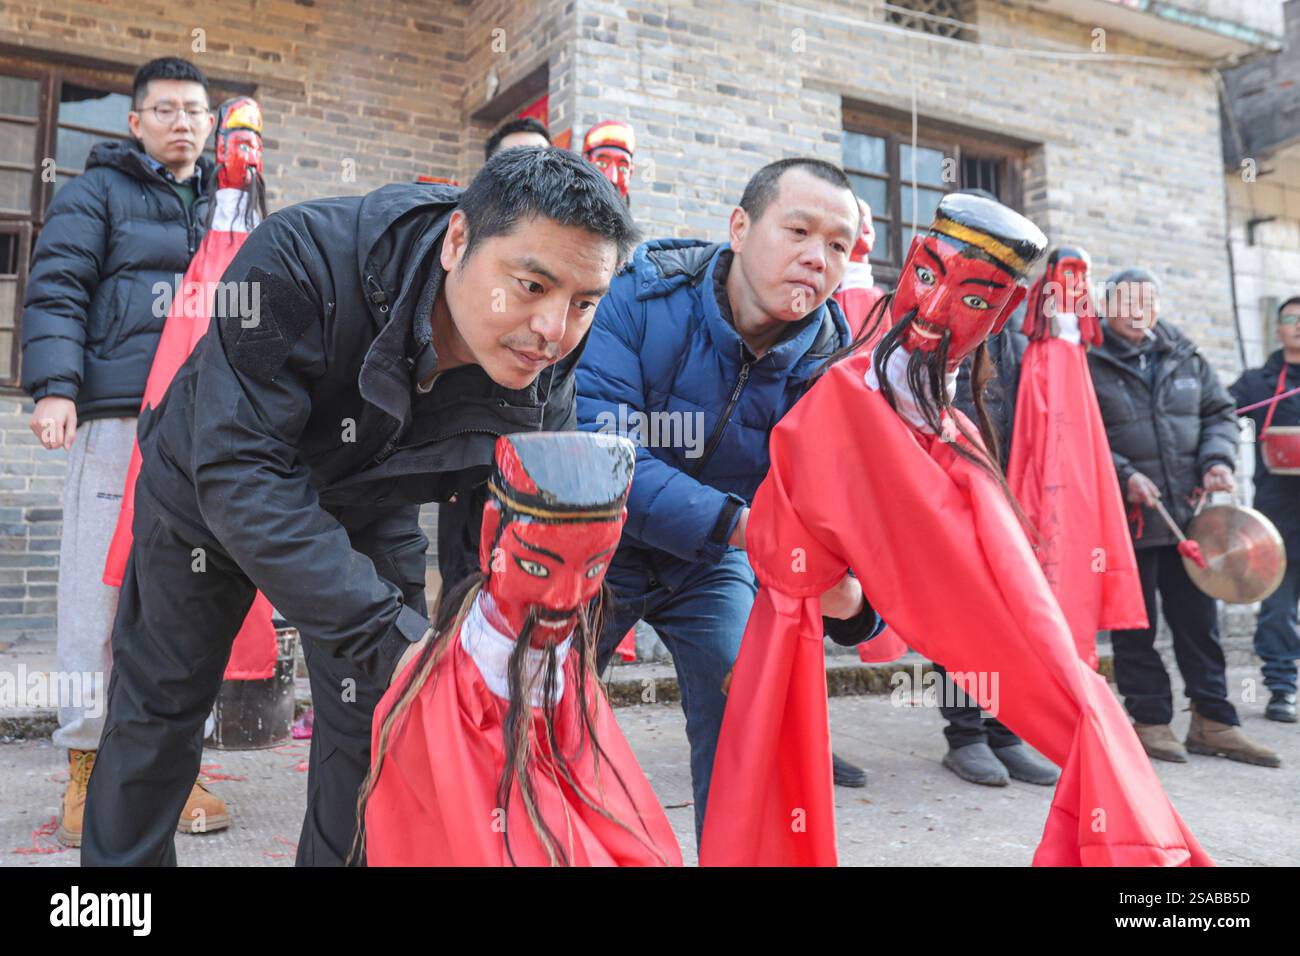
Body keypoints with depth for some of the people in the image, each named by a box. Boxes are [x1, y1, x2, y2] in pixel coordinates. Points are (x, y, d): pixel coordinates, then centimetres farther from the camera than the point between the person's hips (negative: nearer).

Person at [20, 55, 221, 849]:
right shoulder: (98, 193, 8)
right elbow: (55, 292, -1)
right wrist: (54, 387, -14)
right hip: (115, 418, -4)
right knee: (99, 589, -2)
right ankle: (87, 764, 10)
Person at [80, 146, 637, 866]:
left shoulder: (547, 386, -25)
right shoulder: (301, 260, -40)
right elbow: (241, 472, -42)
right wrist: (394, 637, -47)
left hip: (371, 515, 2)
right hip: (205, 491, -2)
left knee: (378, 730, -1)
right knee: (158, 706, 12)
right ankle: (121, 856, 38)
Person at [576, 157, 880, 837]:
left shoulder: (832, 363, -16)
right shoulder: (642, 296, -25)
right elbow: (594, 446, -36)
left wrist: (851, 594, -45)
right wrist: (739, 523, -45)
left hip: (714, 568, 2)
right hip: (600, 548, -1)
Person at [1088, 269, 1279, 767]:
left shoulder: (1185, 358, 13)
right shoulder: (1088, 363, -4)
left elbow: (1219, 412, 17)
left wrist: (1218, 459, -2)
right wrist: (1124, 475, -18)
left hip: (1188, 515, 5)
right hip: (1125, 519, -5)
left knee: (1199, 618, 11)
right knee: (1135, 627, 4)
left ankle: (1213, 721, 22)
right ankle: (1150, 719, 17)